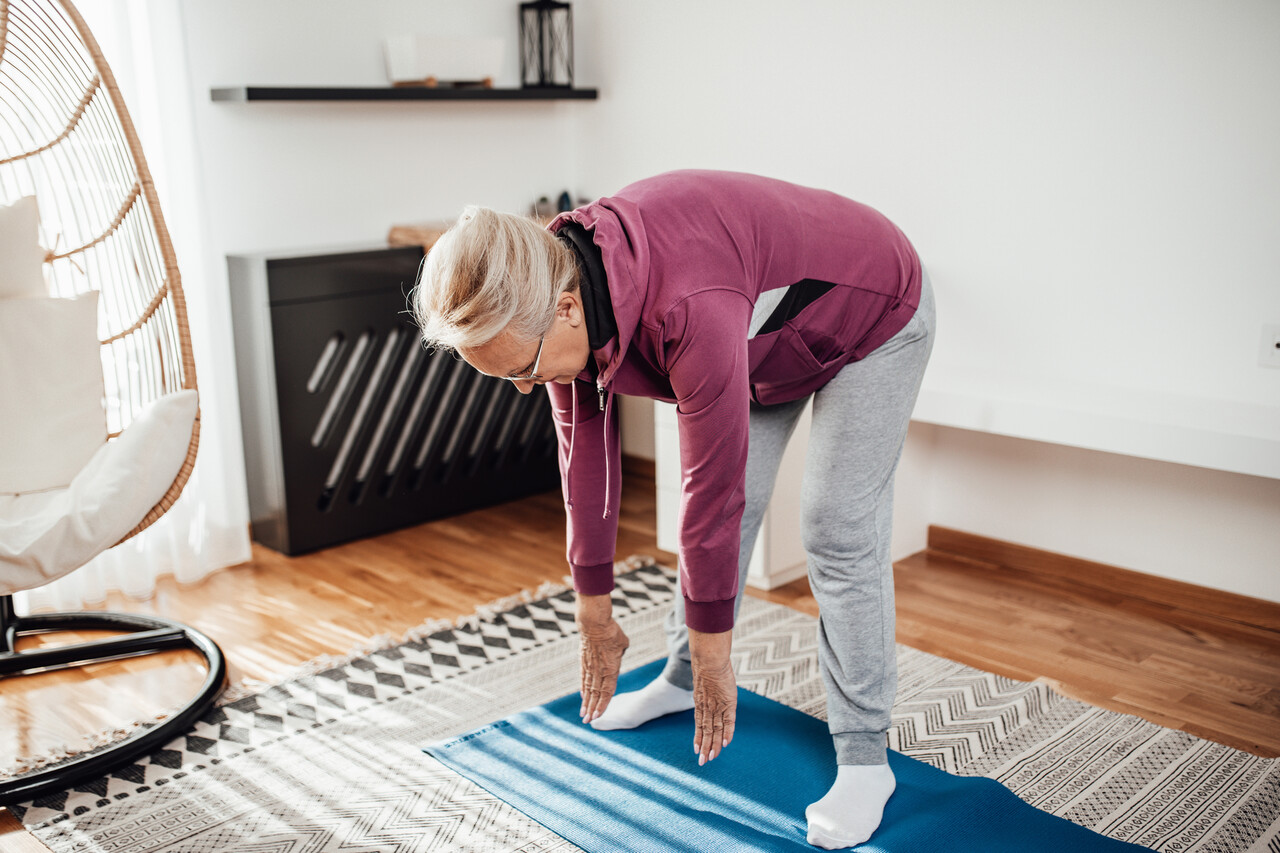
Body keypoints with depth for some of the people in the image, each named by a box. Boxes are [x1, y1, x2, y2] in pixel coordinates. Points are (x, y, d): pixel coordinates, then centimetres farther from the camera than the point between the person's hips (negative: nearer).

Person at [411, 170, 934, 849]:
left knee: (838, 534, -12)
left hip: (873, 321, -7)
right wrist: (594, 613, 0)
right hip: (768, 332, 7)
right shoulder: (553, 301, -19)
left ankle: (863, 757, -1)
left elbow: (711, 487, -37)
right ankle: (682, 680, 29)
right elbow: (586, 456, -9)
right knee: (731, 510, 9)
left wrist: (715, 657, -24)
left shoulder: (689, 309, -45)